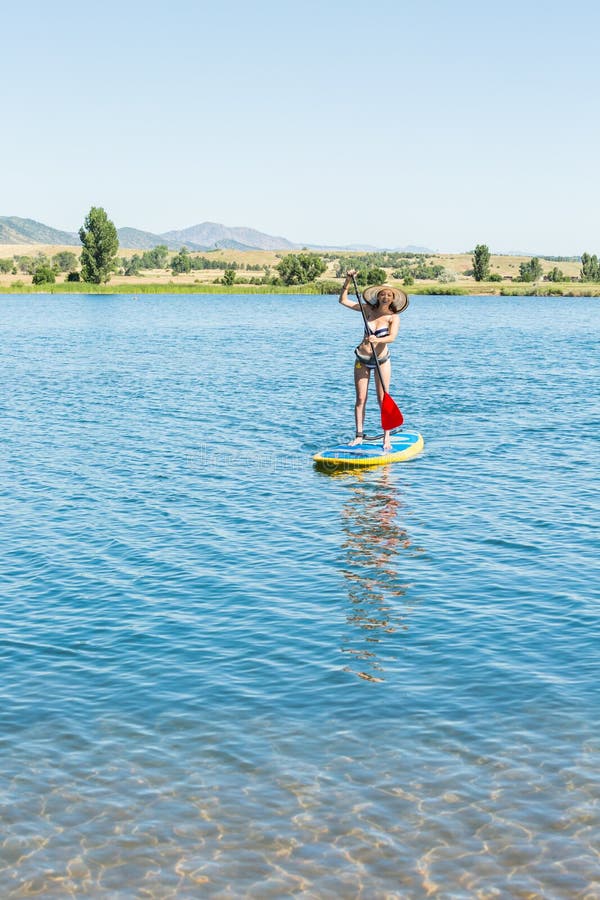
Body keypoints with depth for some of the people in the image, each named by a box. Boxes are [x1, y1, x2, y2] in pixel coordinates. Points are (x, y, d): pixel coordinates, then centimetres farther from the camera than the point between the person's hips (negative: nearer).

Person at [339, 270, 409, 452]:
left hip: (381, 360, -2)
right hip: (362, 359, 3)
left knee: (383, 399, -3)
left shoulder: (393, 317, -9)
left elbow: (392, 337, -26)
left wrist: (377, 340, -44)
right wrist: (348, 280, -8)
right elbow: (343, 300, 2)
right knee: (360, 398, 2)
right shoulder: (369, 310, -1)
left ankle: (387, 438, 2)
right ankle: (359, 435, 7)